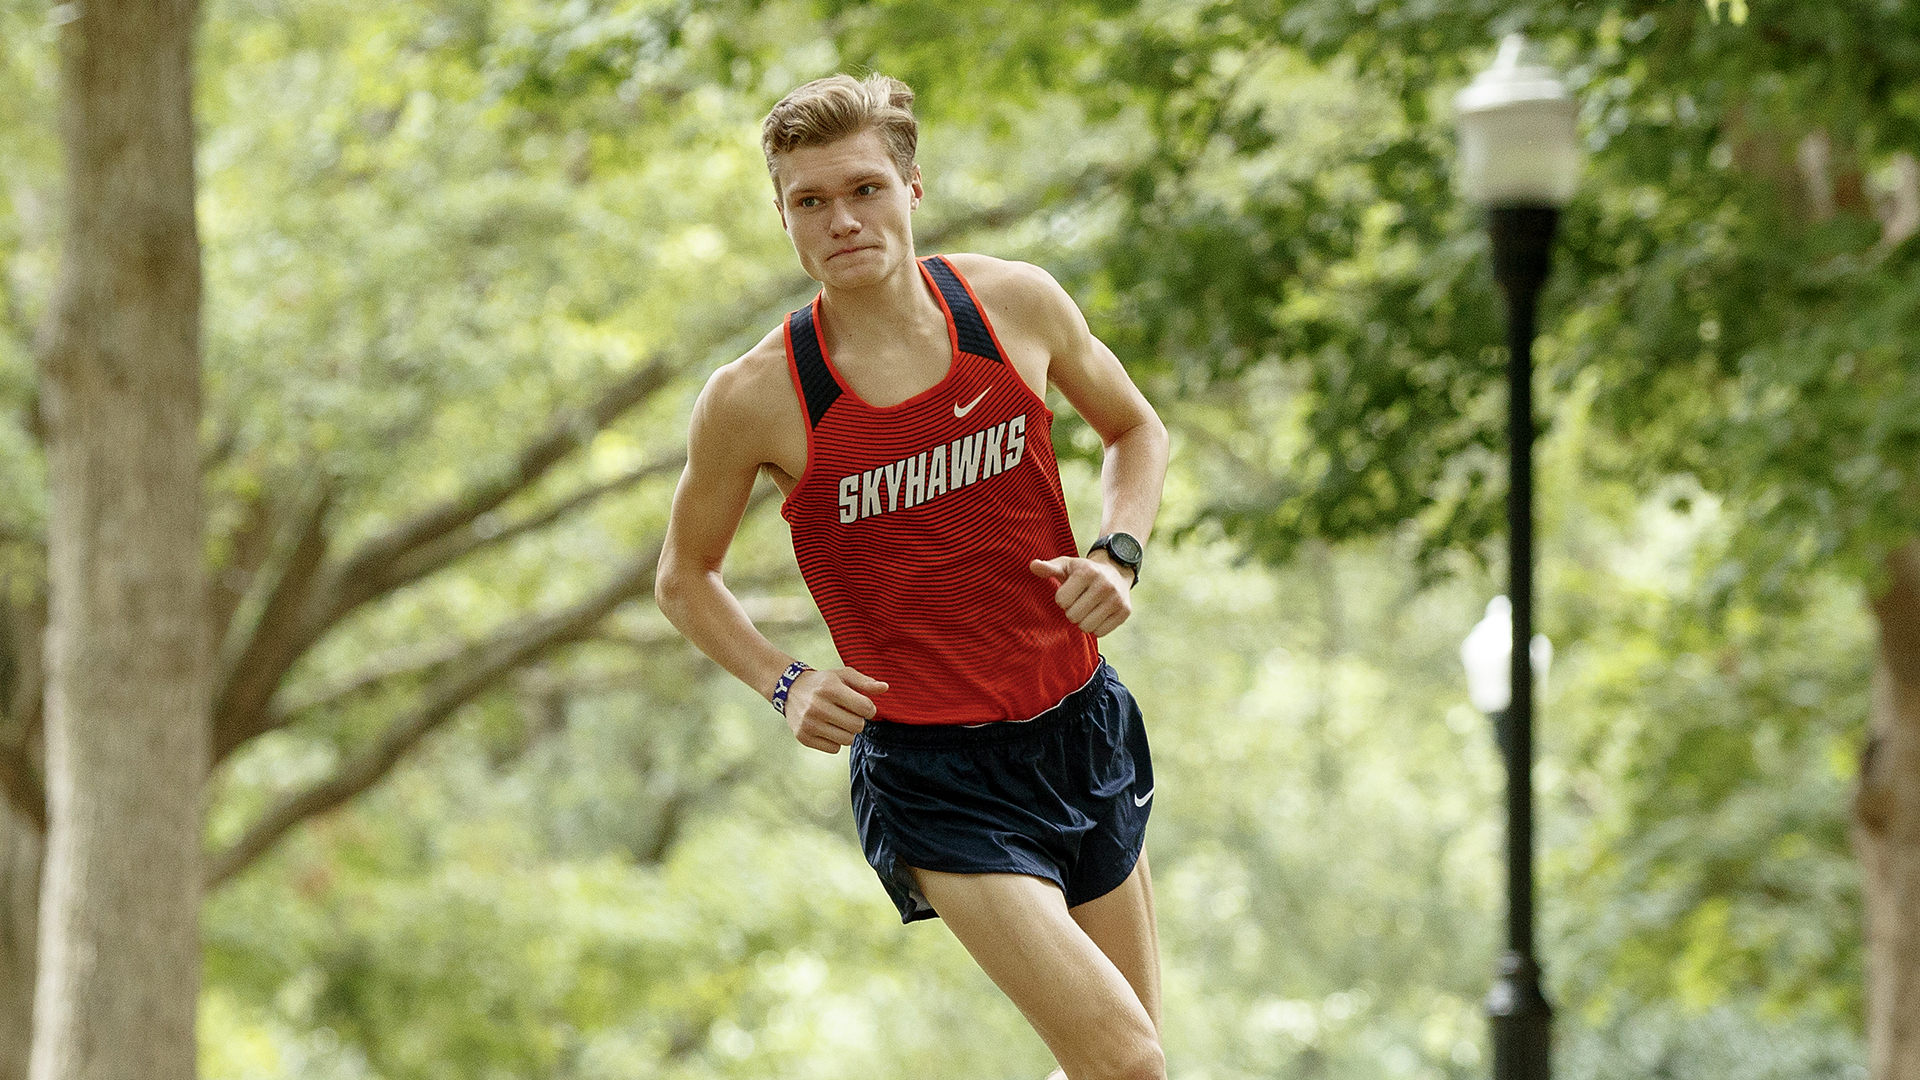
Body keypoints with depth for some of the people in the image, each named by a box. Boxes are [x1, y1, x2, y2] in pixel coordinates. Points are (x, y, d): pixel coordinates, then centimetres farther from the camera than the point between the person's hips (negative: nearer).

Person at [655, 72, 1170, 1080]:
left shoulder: (1017, 303, -5)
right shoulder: (755, 400, -13)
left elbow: (1135, 430, 15)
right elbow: (683, 576, 5)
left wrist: (1118, 552, -3)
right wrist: (784, 683, -10)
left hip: (1082, 726, 5)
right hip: (930, 770, -5)